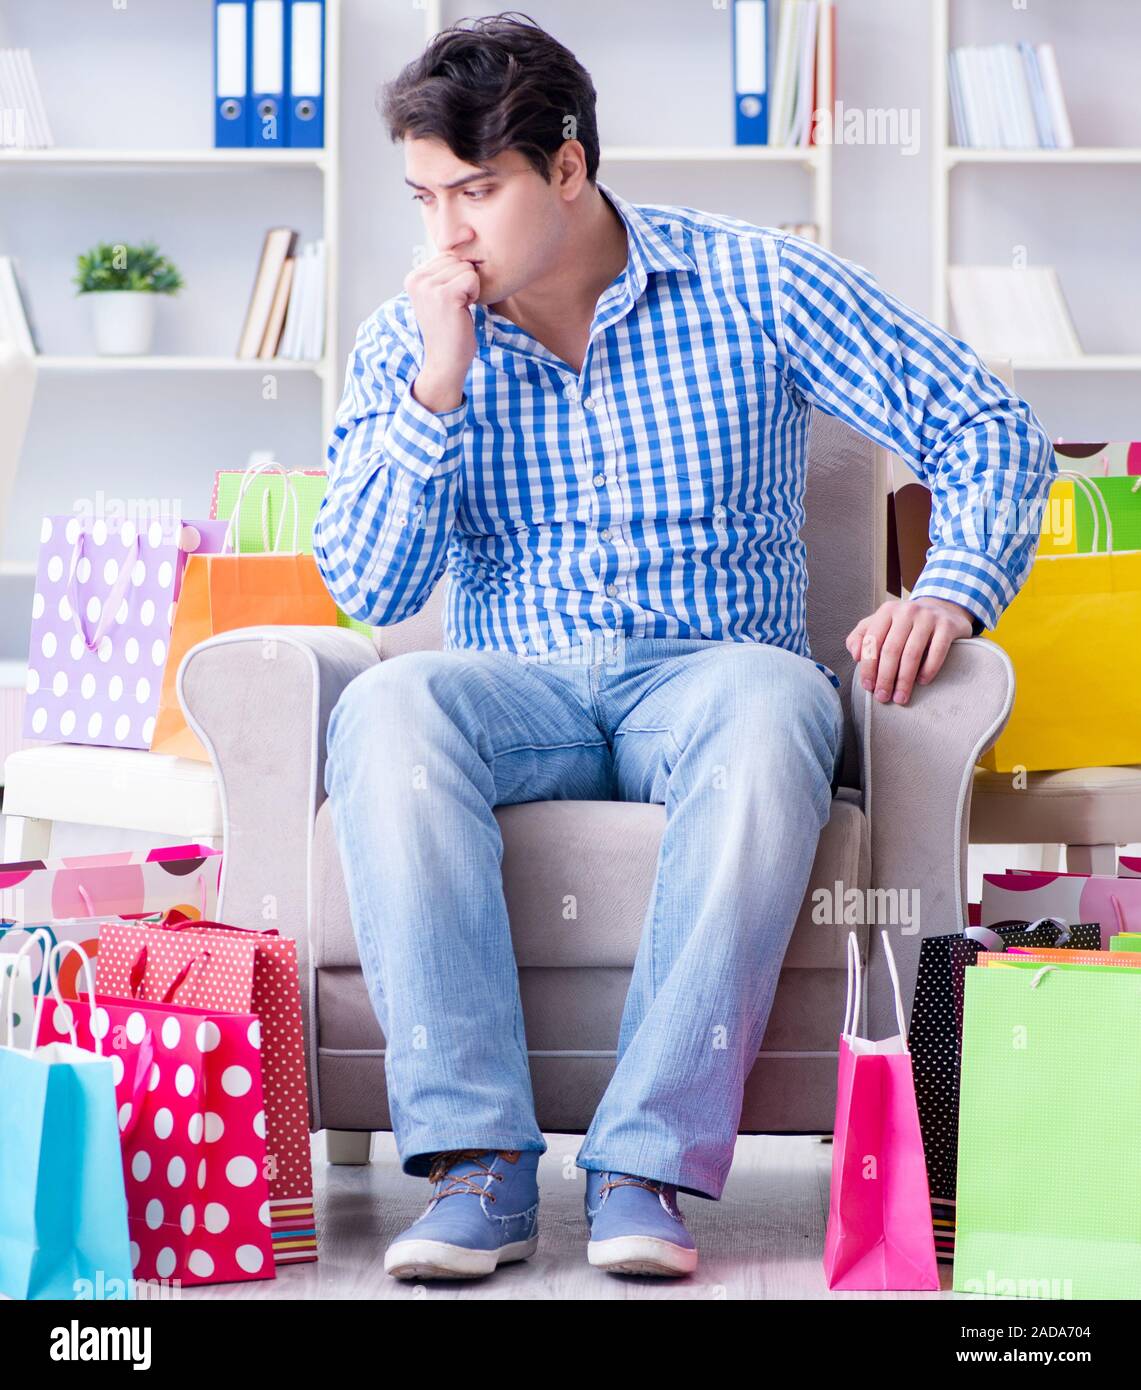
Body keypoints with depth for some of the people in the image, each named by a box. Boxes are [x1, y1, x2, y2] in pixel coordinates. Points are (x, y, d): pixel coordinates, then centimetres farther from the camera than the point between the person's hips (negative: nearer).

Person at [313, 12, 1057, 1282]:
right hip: (518, 689, 2)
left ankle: (648, 1162, -39)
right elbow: (368, 590, -1)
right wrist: (439, 386, -11)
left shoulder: (753, 286, 2)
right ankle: (477, 1165, -37)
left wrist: (951, 591, -15)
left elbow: (987, 431, 3)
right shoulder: (406, 341, 7)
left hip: (709, 670, -1)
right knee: (387, 712, -34)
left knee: (768, 705, -39)